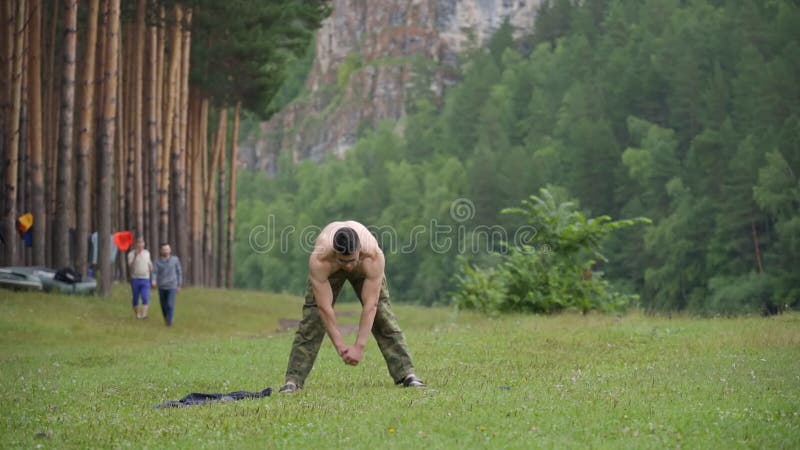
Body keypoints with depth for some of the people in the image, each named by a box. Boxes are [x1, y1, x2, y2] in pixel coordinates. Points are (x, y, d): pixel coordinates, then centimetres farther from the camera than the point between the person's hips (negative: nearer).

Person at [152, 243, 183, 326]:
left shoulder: (175, 260, 1)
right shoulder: (158, 261, 2)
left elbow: (179, 272, 7)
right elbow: (155, 273, -7)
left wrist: (179, 285, 7)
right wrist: (154, 281, -28)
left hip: (172, 286, -2)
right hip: (161, 287, 2)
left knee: (170, 305, -15)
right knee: (164, 306, 10)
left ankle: (169, 321, -15)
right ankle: (166, 319, 32)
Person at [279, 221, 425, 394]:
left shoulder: (374, 257, -44)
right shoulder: (319, 260, -44)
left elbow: (370, 305, -40)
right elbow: (324, 307, -38)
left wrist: (359, 346, -40)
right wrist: (339, 346, -35)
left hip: (364, 268, 0)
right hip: (329, 268, 0)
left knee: (383, 315, -11)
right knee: (312, 318, -12)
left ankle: (406, 374, -8)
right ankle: (293, 380, -10)